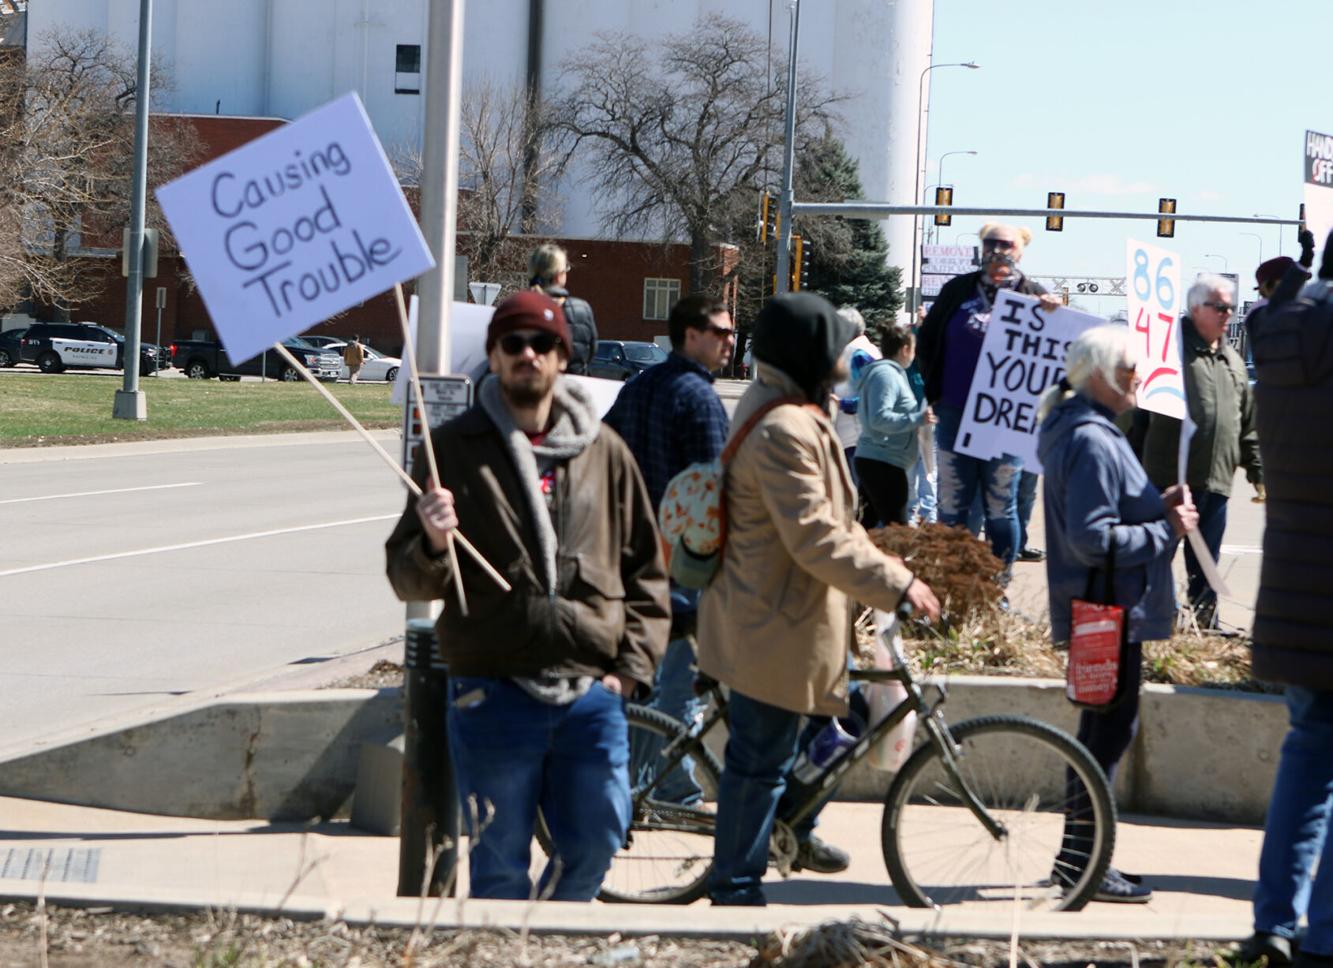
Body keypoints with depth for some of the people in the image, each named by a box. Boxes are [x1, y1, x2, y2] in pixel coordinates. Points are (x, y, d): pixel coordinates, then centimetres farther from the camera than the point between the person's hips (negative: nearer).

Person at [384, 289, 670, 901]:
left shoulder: (603, 451, 9)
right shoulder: (454, 449, 3)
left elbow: (645, 568, 15)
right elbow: (407, 583, 2)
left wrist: (633, 662, 5)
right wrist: (433, 546, -20)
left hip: (592, 693, 2)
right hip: (493, 695, -2)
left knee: (596, 842, 7)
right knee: (500, 863, 3)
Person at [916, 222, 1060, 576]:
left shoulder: (1033, 296, 2)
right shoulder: (957, 290, 8)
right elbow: (927, 339, 16)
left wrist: (1054, 317, -19)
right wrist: (936, 389, 8)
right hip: (954, 414, 2)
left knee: (1000, 508, 4)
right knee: (952, 505, 5)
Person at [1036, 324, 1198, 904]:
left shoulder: (1086, 431, 14)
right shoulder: (1092, 442, -20)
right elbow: (1093, 540, -25)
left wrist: (1158, 506, 7)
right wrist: (1167, 529, -16)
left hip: (1103, 610, 11)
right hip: (1111, 610, -11)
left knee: (1102, 727, 16)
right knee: (1111, 730, -5)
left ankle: (1079, 858, 23)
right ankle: (1082, 862, 1)